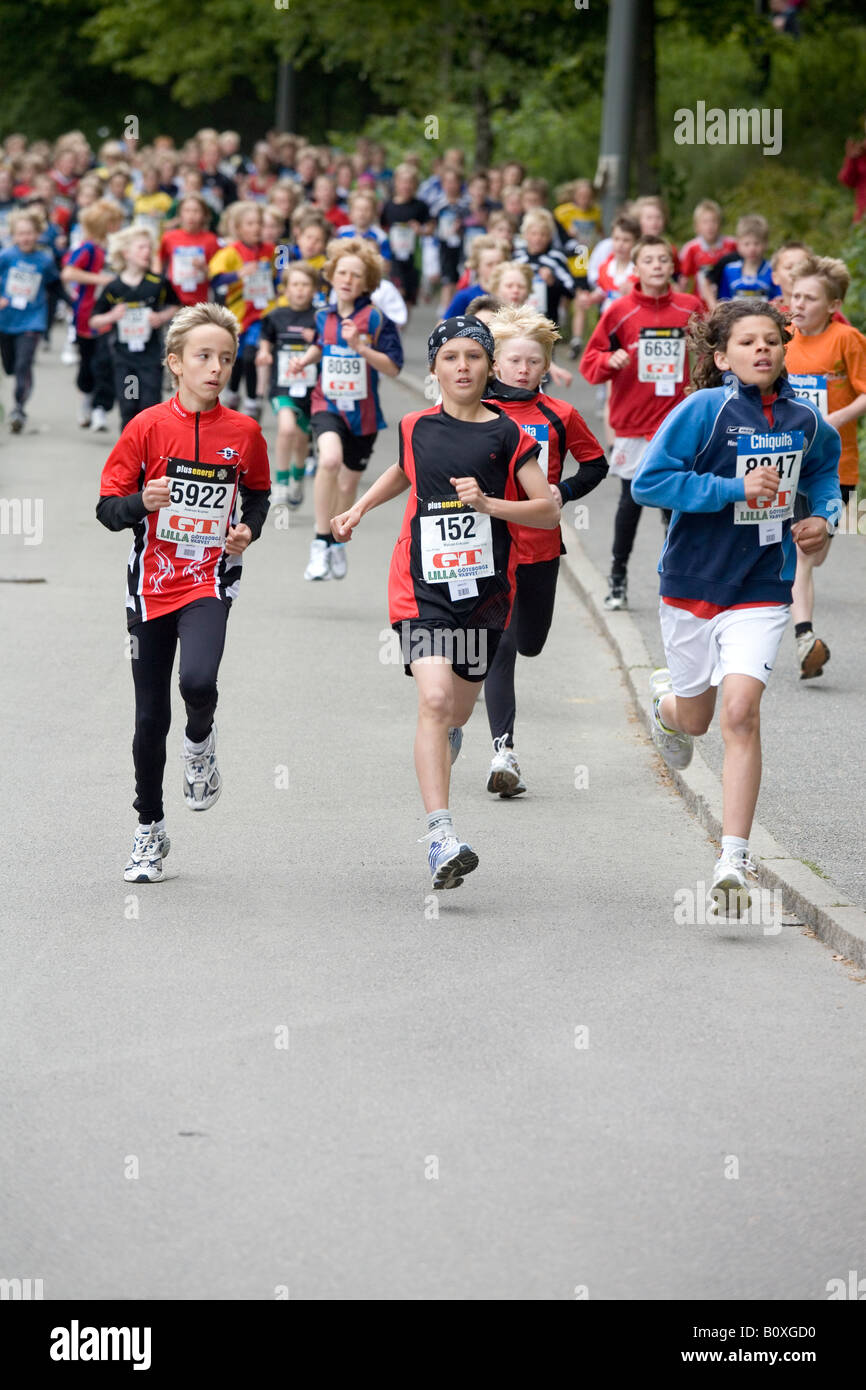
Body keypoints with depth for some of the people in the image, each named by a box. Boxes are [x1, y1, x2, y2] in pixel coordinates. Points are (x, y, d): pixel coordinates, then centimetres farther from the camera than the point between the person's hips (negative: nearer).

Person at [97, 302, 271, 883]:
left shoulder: (244, 432, 0)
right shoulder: (148, 426, -5)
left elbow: (258, 494, 18)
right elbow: (107, 507, -3)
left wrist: (248, 529, -2)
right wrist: (141, 503, -23)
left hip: (210, 579, 0)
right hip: (152, 583, 0)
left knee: (198, 681, -28)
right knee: (151, 715, 5)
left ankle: (201, 744, 8)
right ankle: (150, 830, 22)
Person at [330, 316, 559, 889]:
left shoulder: (507, 434, -1)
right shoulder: (416, 428, 5)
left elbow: (550, 510, -3)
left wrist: (487, 503, -15)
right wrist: (361, 507, 22)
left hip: (485, 588, 1)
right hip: (423, 585, -1)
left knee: (457, 712, 14)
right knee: (435, 700, -20)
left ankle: (441, 750, 54)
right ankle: (442, 835, -26)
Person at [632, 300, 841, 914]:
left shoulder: (804, 420, 1)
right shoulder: (705, 409, -13)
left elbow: (824, 462, 25)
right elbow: (648, 482, -19)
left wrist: (823, 516, 7)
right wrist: (735, 488, -23)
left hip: (762, 590, 1)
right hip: (693, 583, -1)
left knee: (741, 713, -16)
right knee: (695, 720, 15)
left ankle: (734, 862, -12)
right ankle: (666, 699, 55)